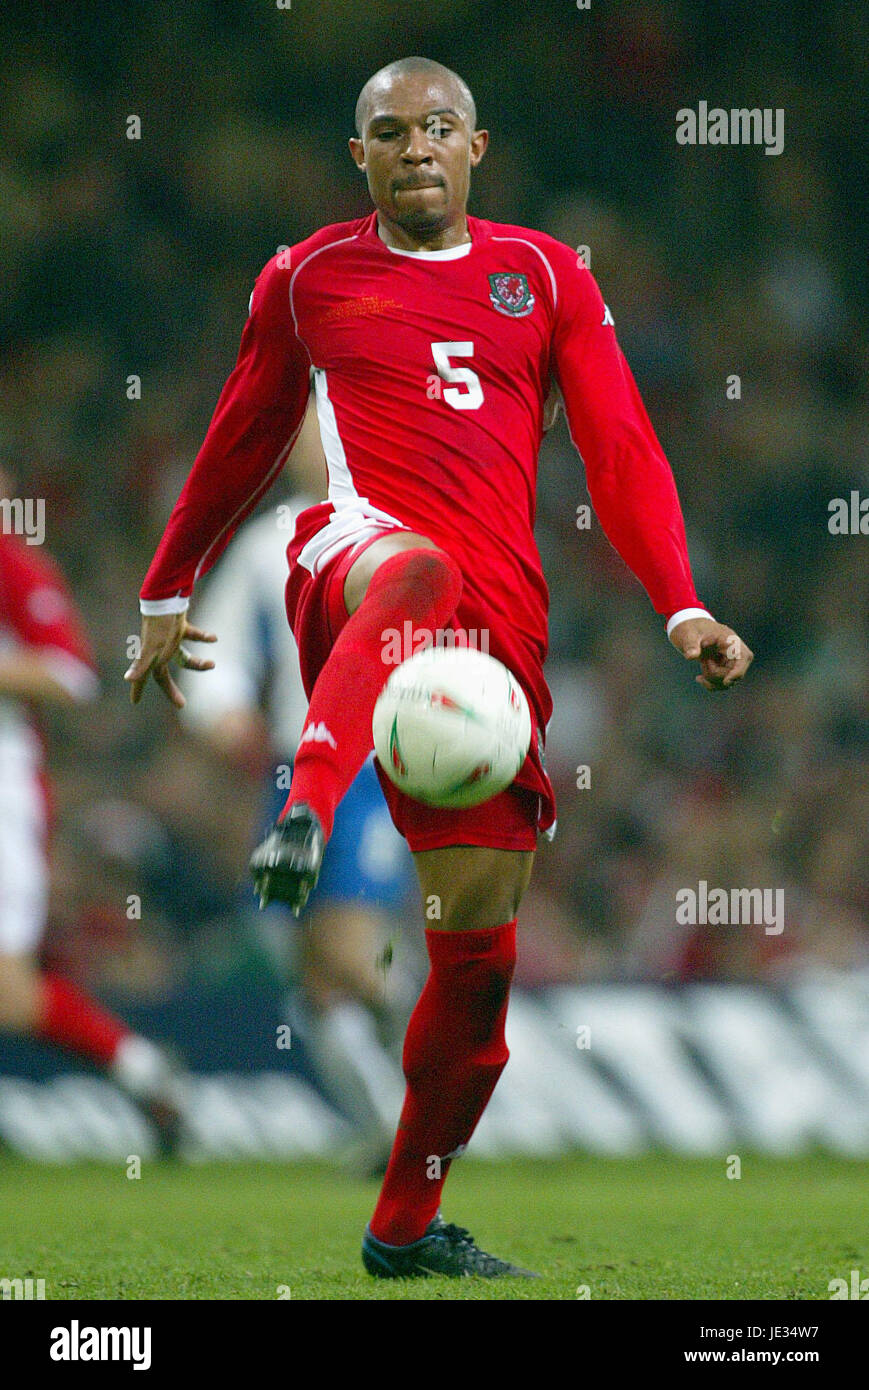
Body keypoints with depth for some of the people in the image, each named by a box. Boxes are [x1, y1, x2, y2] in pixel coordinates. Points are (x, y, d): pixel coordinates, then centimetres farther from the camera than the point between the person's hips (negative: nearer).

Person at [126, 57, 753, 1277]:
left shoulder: (546, 278, 16)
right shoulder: (309, 280, 15)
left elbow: (621, 451, 11)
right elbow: (241, 445, 27)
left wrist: (682, 609, -2)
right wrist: (168, 593, 32)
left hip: (500, 618, 3)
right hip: (356, 553, -3)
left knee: (480, 944, 1)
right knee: (416, 572, -44)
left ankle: (408, 1224, 14)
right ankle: (306, 811, -65)